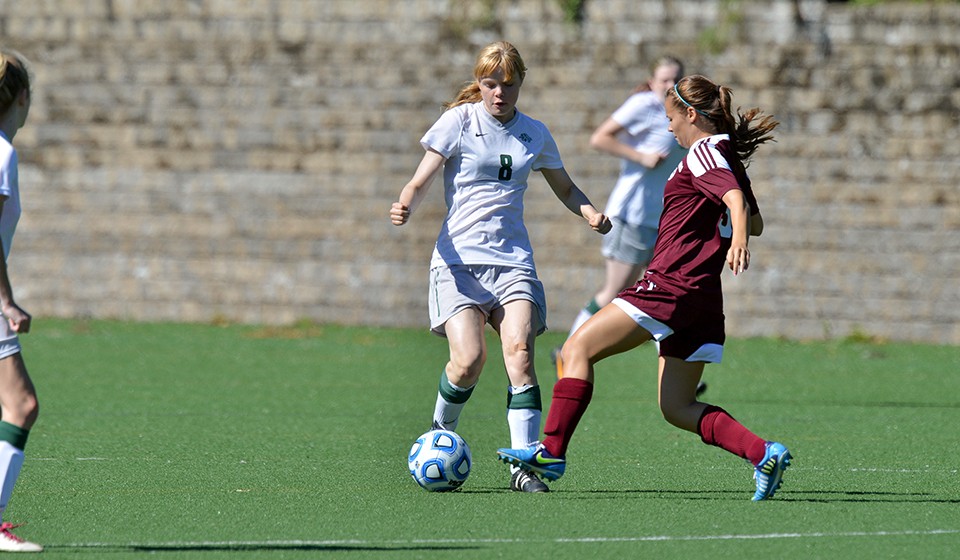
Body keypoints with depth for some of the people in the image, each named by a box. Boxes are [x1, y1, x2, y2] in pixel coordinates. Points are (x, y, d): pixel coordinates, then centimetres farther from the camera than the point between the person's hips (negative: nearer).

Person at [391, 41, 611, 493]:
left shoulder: (534, 134, 13)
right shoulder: (458, 122, 2)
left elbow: (565, 189, 25)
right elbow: (421, 181, -1)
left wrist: (589, 212, 3)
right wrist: (405, 207, -23)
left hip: (512, 260, 3)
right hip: (459, 257, -3)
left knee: (520, 351, -19)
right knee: (469, 359, -18)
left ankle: (523, 465, -18)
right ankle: (440, 435, 12)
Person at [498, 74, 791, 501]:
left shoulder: (703, 152, -7)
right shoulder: (729, 159, 19)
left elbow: (736, 198, -26)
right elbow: (756, 222, 30)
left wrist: (737, 241, -44)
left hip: (670, 285, -9)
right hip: (702, 297, 9)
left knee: (578, 349, -5)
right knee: (676, 407, 10)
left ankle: (552, 450, -11)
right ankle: (763, 453, -5)